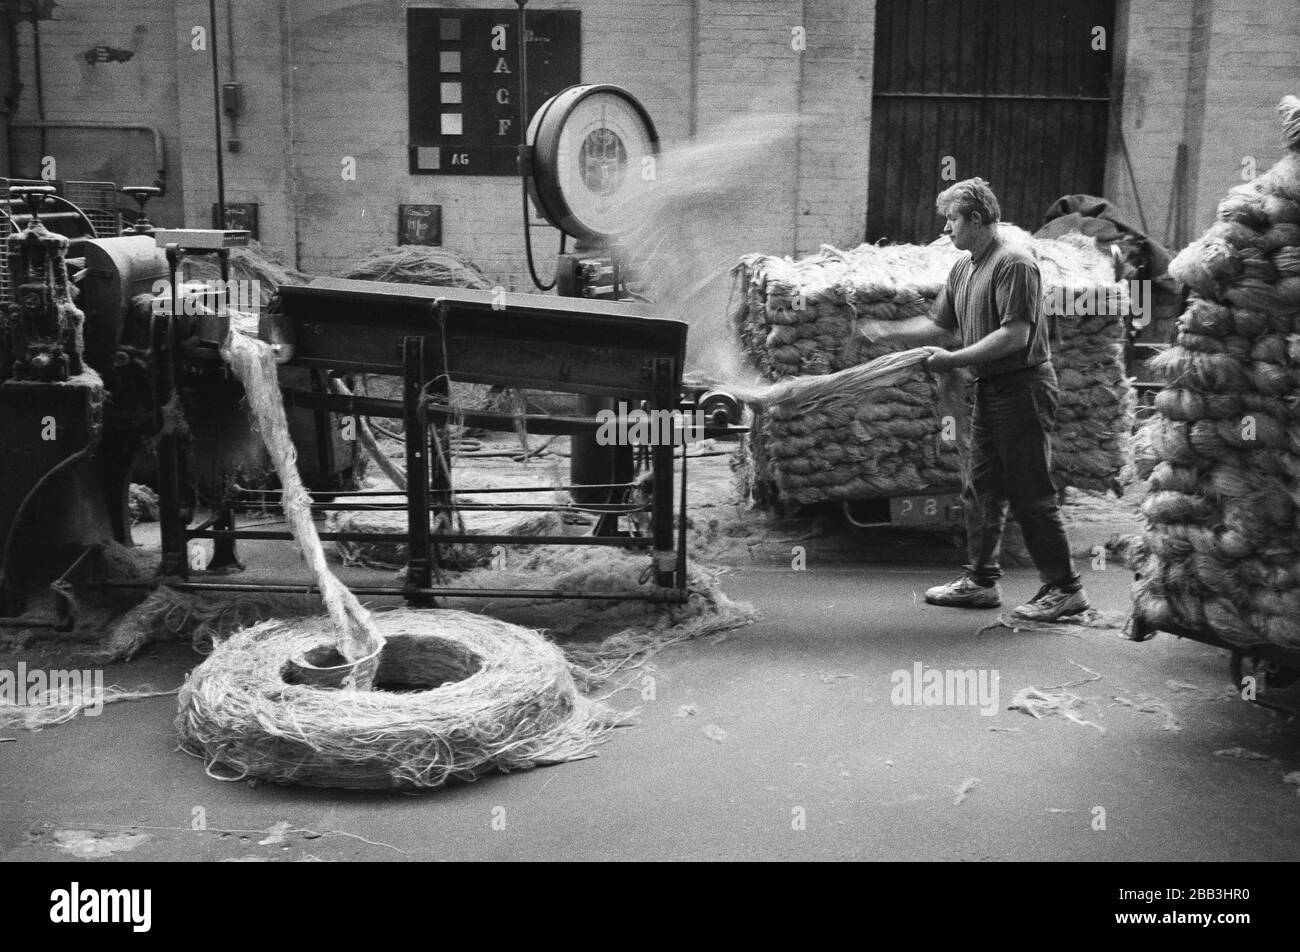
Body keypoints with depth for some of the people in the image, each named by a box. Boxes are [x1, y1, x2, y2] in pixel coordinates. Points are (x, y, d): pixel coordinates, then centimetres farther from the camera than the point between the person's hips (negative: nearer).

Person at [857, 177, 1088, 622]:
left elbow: (1016, 334, -22)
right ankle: (981, 580, 23)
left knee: (1031, 494, -4)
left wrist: (954, 359, -20)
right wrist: (887, 331, 6)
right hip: (988, 389, 9)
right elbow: (940, 324, 19)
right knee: (980, 488, 13)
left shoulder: (1014, 262, -16)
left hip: (1022, 388, -9)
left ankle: (1065, 588, 7)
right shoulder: (963, 268, 13)